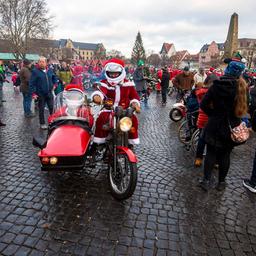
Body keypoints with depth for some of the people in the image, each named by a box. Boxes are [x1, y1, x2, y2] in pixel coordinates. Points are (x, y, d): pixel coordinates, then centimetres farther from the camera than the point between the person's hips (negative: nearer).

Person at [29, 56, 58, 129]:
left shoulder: (49, 70, 5)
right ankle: (42, 123, 17)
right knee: (41, 109, 6)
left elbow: (54, 77, 24)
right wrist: (33, 93, -17)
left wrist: (54, 84, 11)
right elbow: (32, 83, -12)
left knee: (51, 108, 10)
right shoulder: (35, 71, -10)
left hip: (49, 93, 4)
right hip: (40, 94, -4)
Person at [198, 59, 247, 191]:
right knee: (225, 154, 13)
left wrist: (213, 114, 1)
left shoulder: (216, 86, -9)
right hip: (231, 127, 0)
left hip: (214, 126, 0)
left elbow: (203, 105, -10)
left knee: (211, 152, 11)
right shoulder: (241, 87, -9)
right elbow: (244, 107, -4)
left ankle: (206, 180, 10)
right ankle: (221, 182, 25)